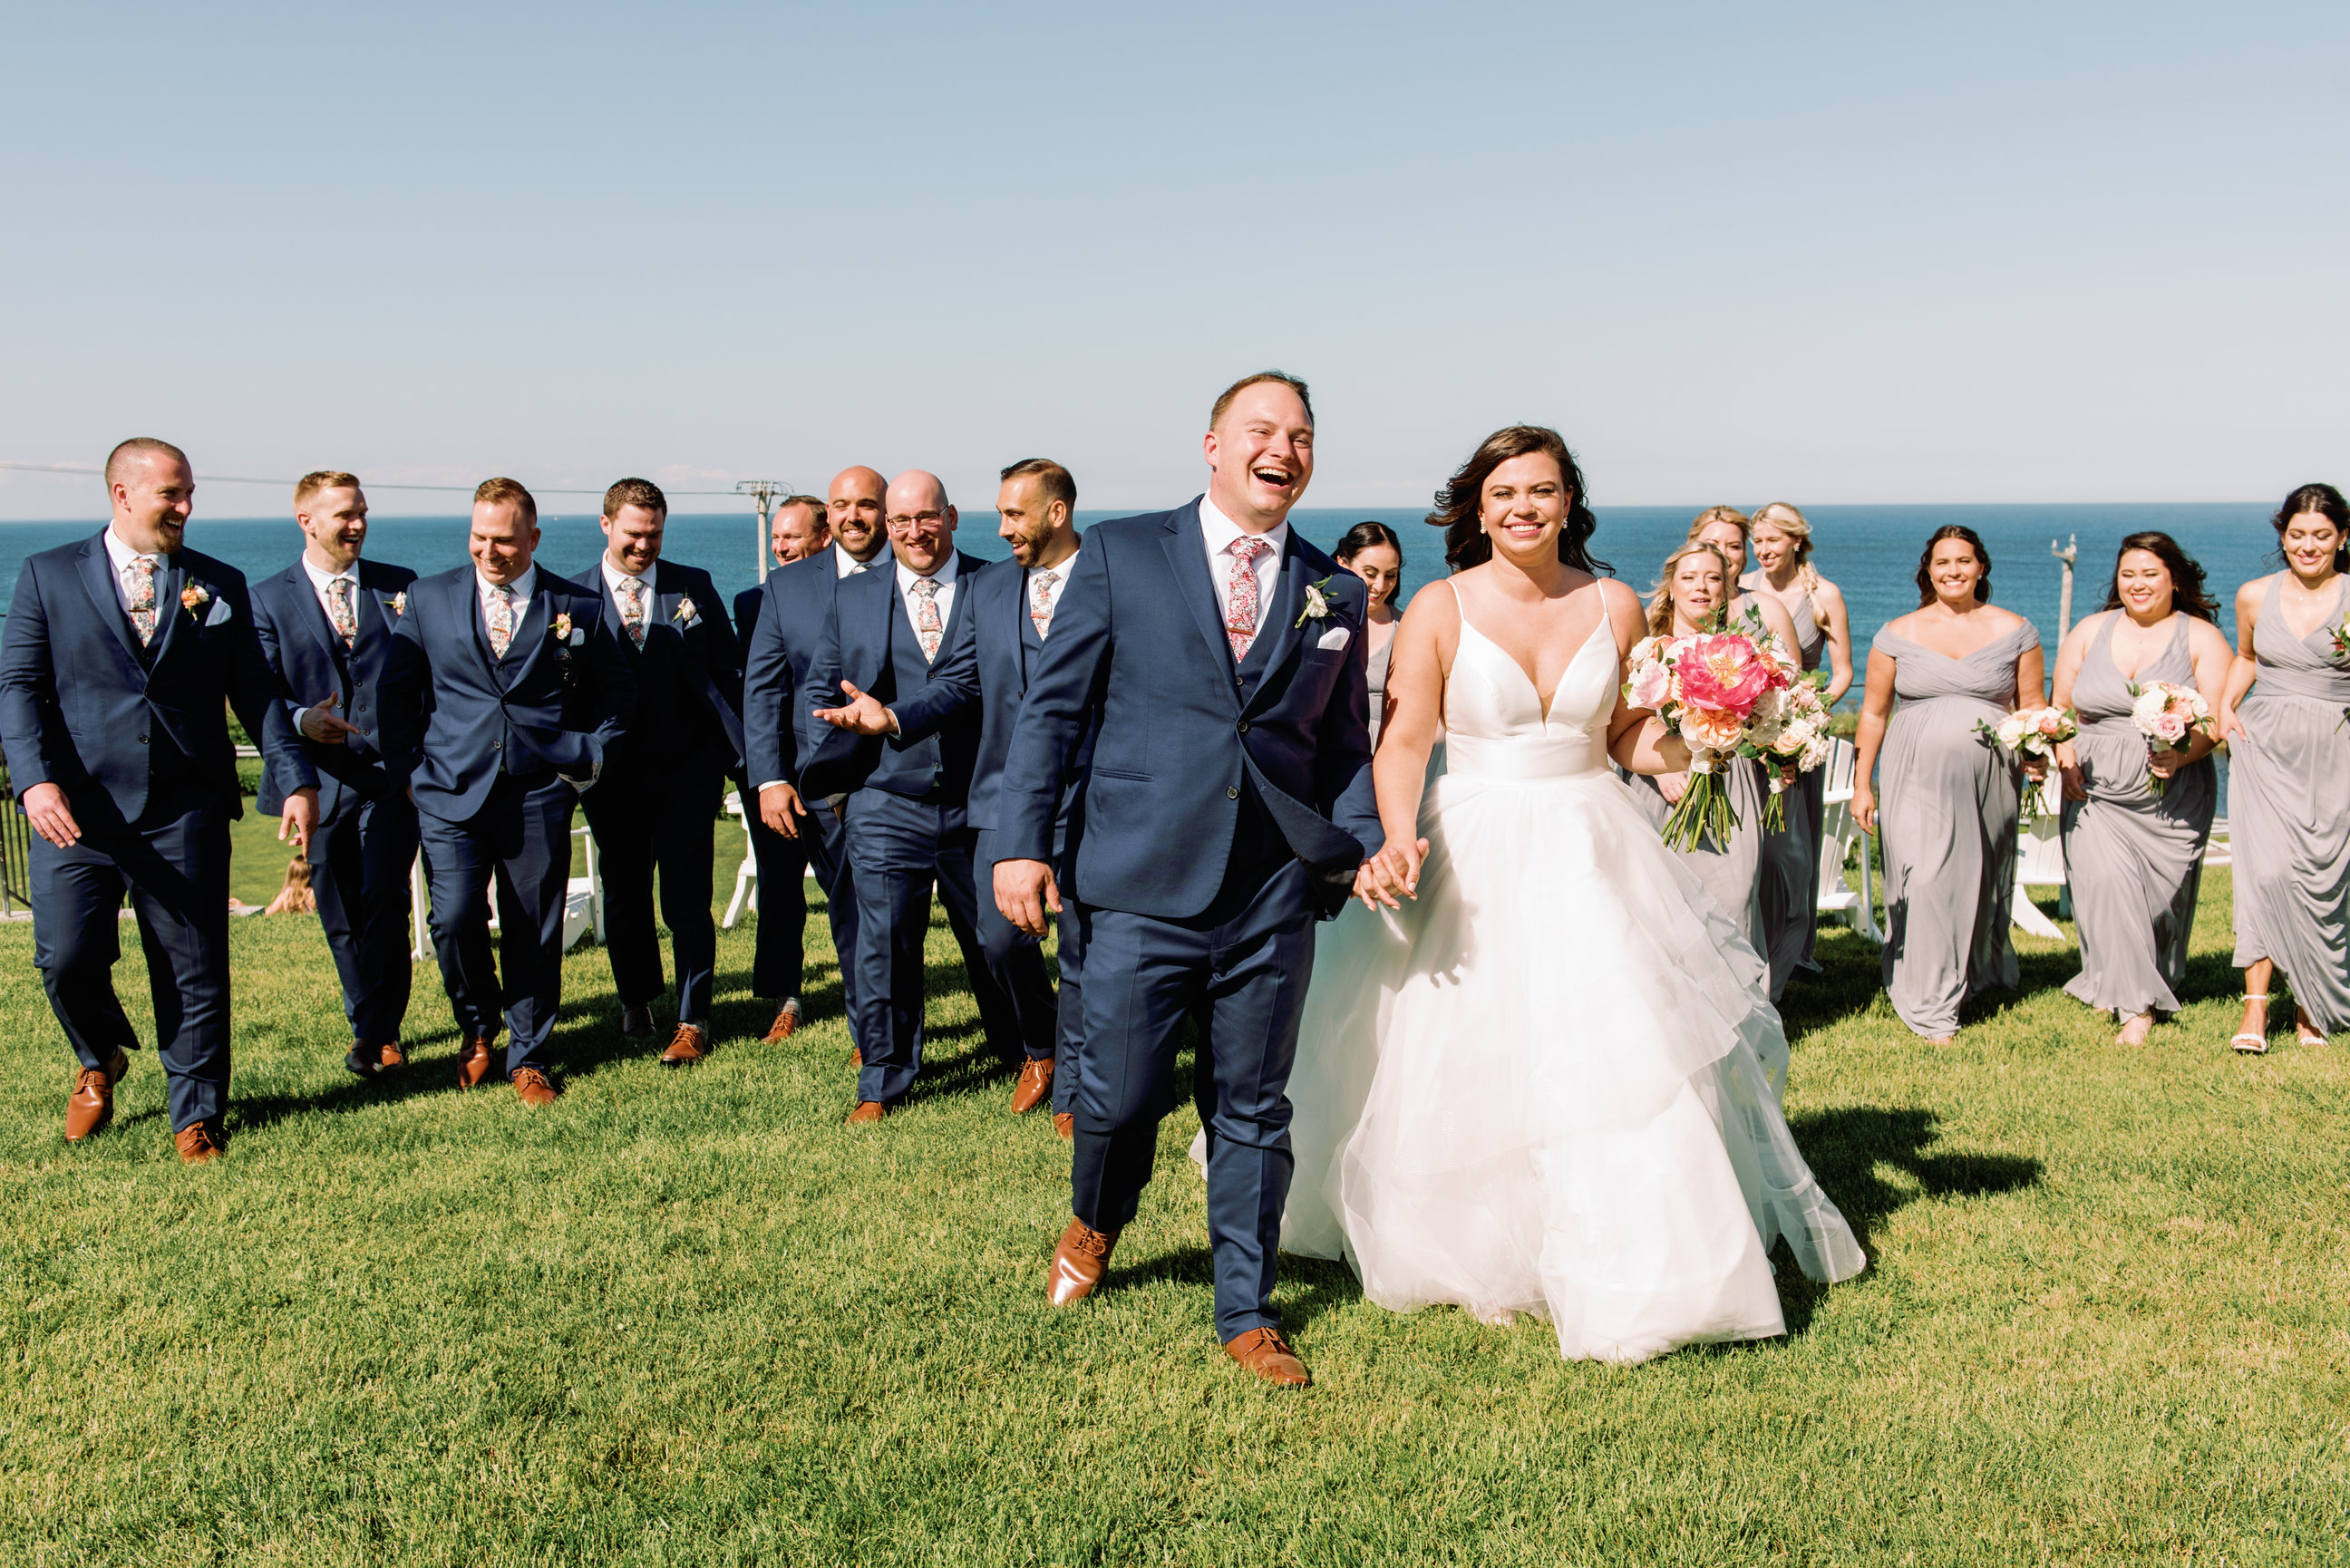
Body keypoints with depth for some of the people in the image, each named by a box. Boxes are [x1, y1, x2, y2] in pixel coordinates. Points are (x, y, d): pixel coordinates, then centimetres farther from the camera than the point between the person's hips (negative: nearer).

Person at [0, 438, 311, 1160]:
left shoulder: (221, 585, 10)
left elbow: (256, 691, 10)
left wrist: (297, 779, -1)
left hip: (185, 810, 1)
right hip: (78, 808, -1)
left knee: (193, 968, 2)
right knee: (66, 956, -7)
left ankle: (196, 1115, 17)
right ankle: (100, 1062, 25)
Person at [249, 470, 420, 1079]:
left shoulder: (400, 586, 9)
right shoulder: (268, 599, 6)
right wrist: (300, 719, -21)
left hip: (390, 776, -1)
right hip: (319, 779, 1)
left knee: (383, 902, -11)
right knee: (340, 916, 8)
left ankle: (374, 1033, 0)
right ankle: (378, 1029, 24)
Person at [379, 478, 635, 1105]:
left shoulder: (579, 607, 4)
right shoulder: (430, 598, 6)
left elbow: (617, 690, 16)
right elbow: (398, 688, 14)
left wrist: (590, 755, 6)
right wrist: (414, 764, 7)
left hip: (540, 794, 0)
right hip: (451, 791, 0)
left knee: (535, 930, 3)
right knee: (455, 918, -11)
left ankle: (528, 1059, 19)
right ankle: (478, 1027, 18)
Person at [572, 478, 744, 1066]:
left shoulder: (693, 587, 3)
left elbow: (728, 670, 4)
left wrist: (734, 751, -3)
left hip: (685, 769, -1)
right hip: (613, 773, 1)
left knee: (687, 901, -2)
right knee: (624, 897, 15)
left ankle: (693, 1023, 7)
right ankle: (635, 1003, 34)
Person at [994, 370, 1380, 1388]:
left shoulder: (1336, 595, 11)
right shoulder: (1121, 554, 3)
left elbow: (1347, 750, 15)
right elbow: (1051, 708, 1)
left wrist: (1364, 849, -3)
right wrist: (1022, 842, -7)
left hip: (1274, 898, 2)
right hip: (1142, 884, -2)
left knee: (1252, 1111, 10)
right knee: (1120, 1096, 2)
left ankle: (1247, 1314, 26)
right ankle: (1095, 1225, 36)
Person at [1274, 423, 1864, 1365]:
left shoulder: (1615, 607, 3)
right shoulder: (1440, 608, -5)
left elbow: (1630, 739, 10)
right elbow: (1404, 741, -10)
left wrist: (1683, 741, -11)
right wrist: (1397, 839, -26)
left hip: (1593, 856, 2)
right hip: (1472, 858, -2)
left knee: (1629, 1061, 0)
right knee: (1463, 1068, 5)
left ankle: (1638, 1275, 18)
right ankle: (1473, 1250, 28)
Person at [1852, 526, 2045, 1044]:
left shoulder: (2013, 631, 8)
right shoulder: (1898, 634, 6)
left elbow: (2031, 708, 11)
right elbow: (1874, 713, 9)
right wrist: (1861, 783, 5)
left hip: (1988, 775, 1)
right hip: (1918, 775, -1)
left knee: (1979, 878, 8)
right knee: (1925, 879, -8)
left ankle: (1977, 972, 32)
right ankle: (1930, 1008, -1)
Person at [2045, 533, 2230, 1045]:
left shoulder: (2201, 638, 4)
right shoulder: (2089, 632, 11)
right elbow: (2060, 708, 14)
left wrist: (2182, 755, -22)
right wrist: (2066, 758, -3)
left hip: (2174, 793, -1)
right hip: (2095, 788, 1)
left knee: (2161, 893, 0)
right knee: (2105, 880, -16)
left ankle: (2156, 988, 19)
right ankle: (2134, 1005, -8)